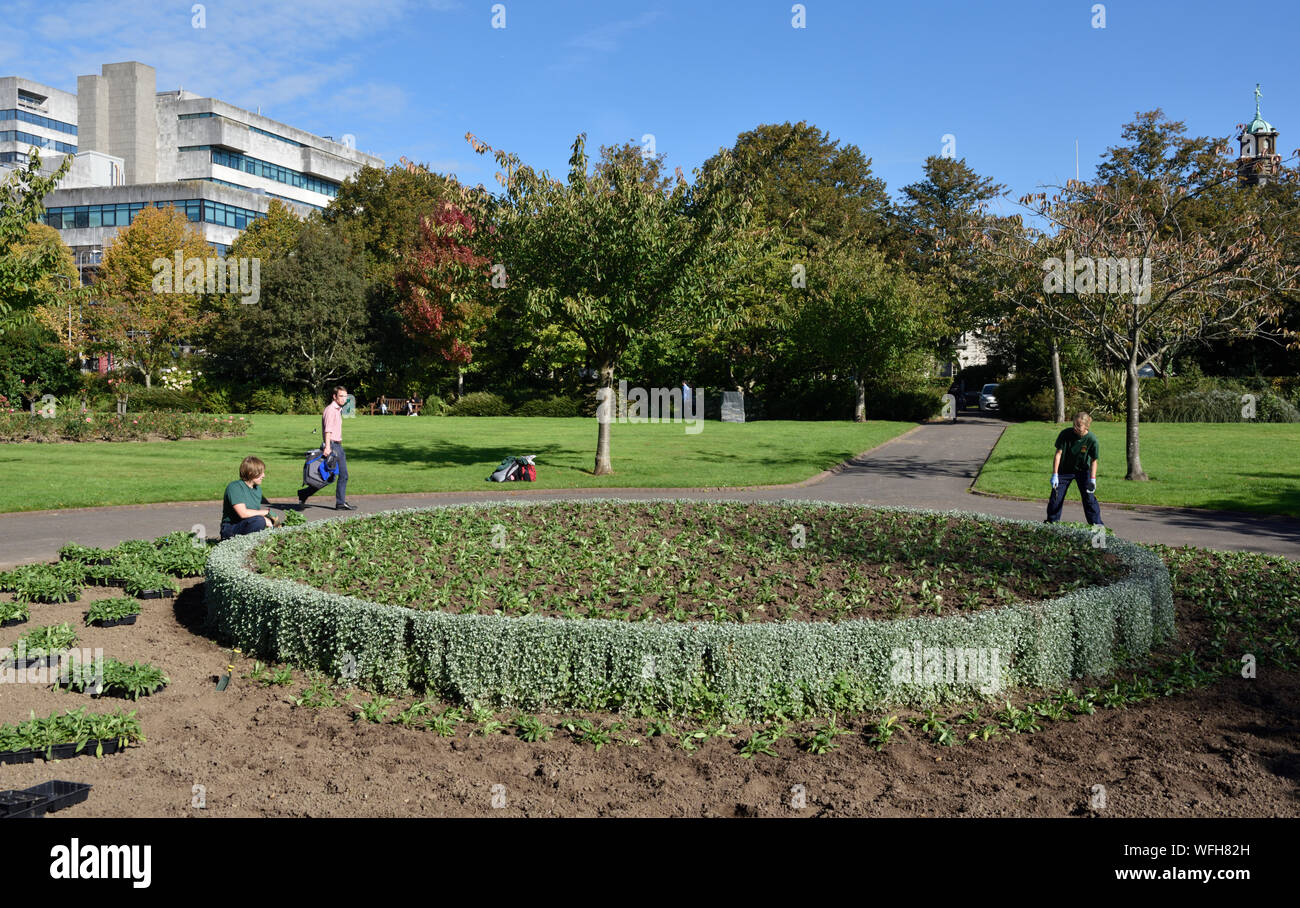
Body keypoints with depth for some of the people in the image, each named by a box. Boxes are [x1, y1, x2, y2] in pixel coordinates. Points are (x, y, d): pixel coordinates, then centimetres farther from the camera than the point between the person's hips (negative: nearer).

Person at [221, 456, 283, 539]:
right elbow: (243, 513, -25)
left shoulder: (258, 489, 11)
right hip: (230, 530, -8)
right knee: (258, 521, -34)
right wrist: (267, 512, -16)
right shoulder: (234, 487, -14)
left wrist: (266, 520, -8)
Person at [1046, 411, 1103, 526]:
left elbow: (1093, 461, -10)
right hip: (1064, 470, 1)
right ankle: (1051, 522, 14)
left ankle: (1096, 523, 3)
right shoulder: (1065, 434, -22)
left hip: (1083, 470, -1)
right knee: (1056, 496, -1)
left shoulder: (1092, 439, -21)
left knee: (1089, 497, -7)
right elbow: (1058, 454, -17)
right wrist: (1055, 475, -20)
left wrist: (1092, 479, -16)